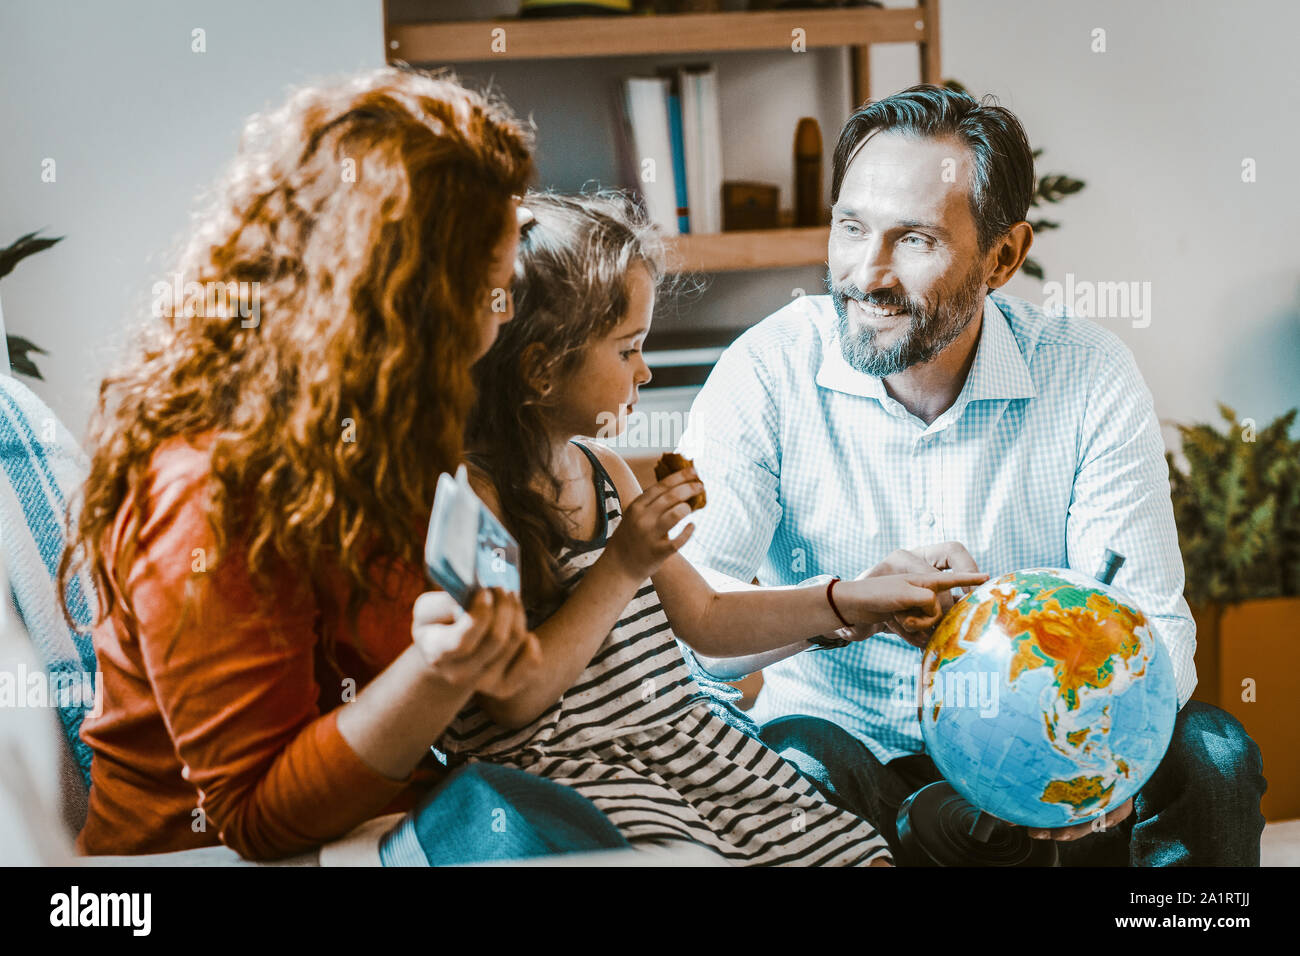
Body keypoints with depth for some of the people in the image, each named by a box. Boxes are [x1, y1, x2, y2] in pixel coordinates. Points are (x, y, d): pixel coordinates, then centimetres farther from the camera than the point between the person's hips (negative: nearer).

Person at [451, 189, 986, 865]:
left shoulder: (603, 471, 13)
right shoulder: (472, 495, -14)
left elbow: (704, 619, 20)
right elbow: (515, 698, -18)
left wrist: (856, 600, 15)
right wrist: (622, 567, -17)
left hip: (683, 735, 8)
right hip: (563, 769, -7)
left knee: (857, 854, -5)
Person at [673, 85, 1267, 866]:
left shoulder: (1092, 380, -8)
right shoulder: (769, 374, -12)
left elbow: (1151, 625, -10)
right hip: (844, 735, -2)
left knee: (1209, 755, -22)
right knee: (798, 764, -34)